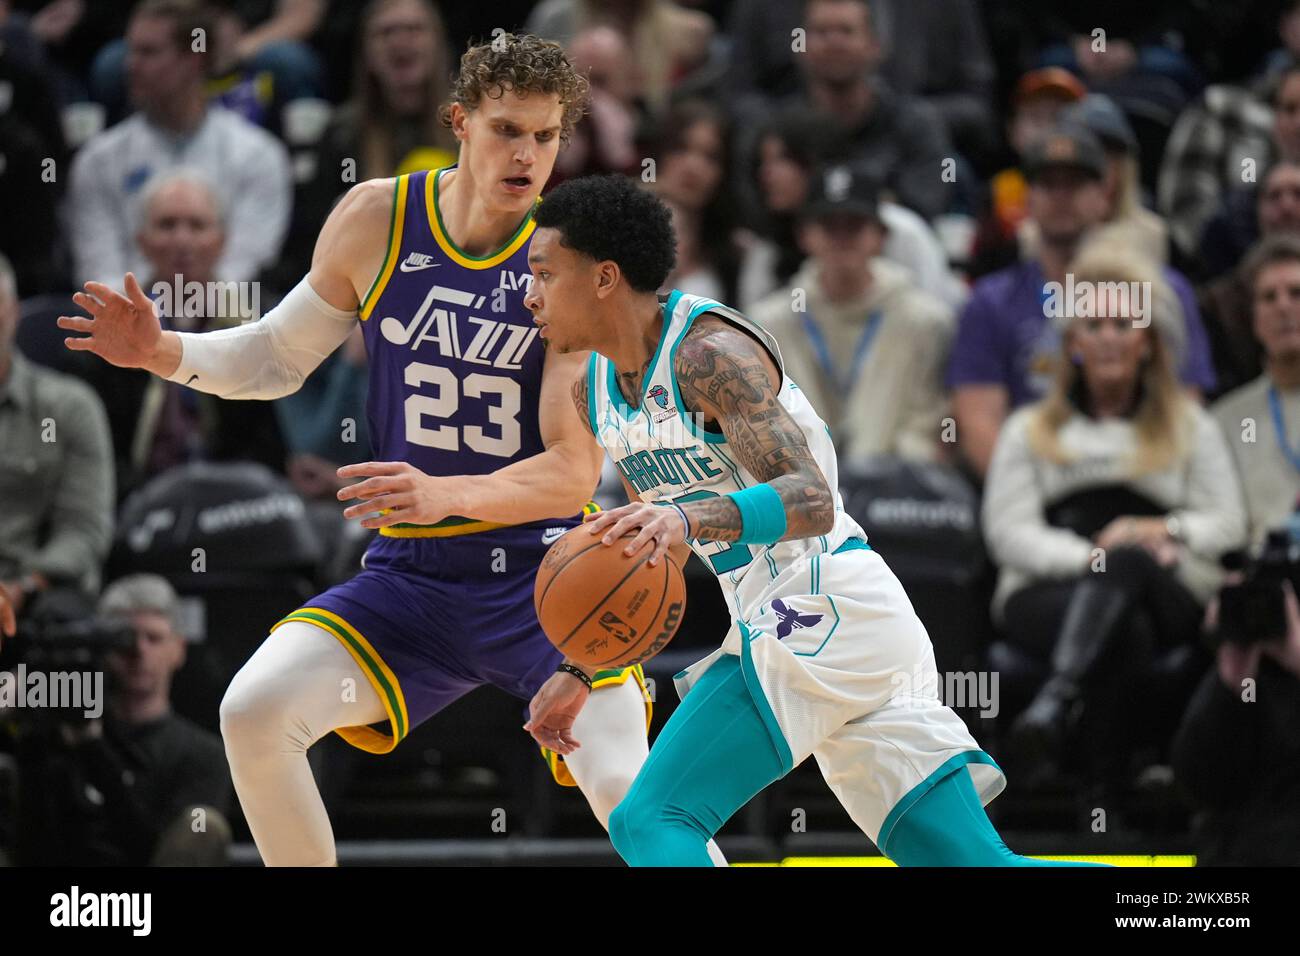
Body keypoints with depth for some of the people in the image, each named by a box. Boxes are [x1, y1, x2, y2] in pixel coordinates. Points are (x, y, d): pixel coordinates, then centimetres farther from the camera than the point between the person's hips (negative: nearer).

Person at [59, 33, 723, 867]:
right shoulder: (378, 221, -3)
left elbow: (574, 474, -19)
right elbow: (280, 357, 13)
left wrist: (448, 495, -36)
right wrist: (162, 353, -4)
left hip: (541, 571, -4)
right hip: (413, 575, 4)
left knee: (629, 791, -21)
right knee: (254, 712, -15)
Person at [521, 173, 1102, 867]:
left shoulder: (710, 352, -16)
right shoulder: (594, 394, 12)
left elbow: (811, 499, -27)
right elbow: (646, 547, 27)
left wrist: (690, 519, -44)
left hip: (827, 610, -9)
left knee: (650, 823, -15)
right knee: (969, 863, 4)